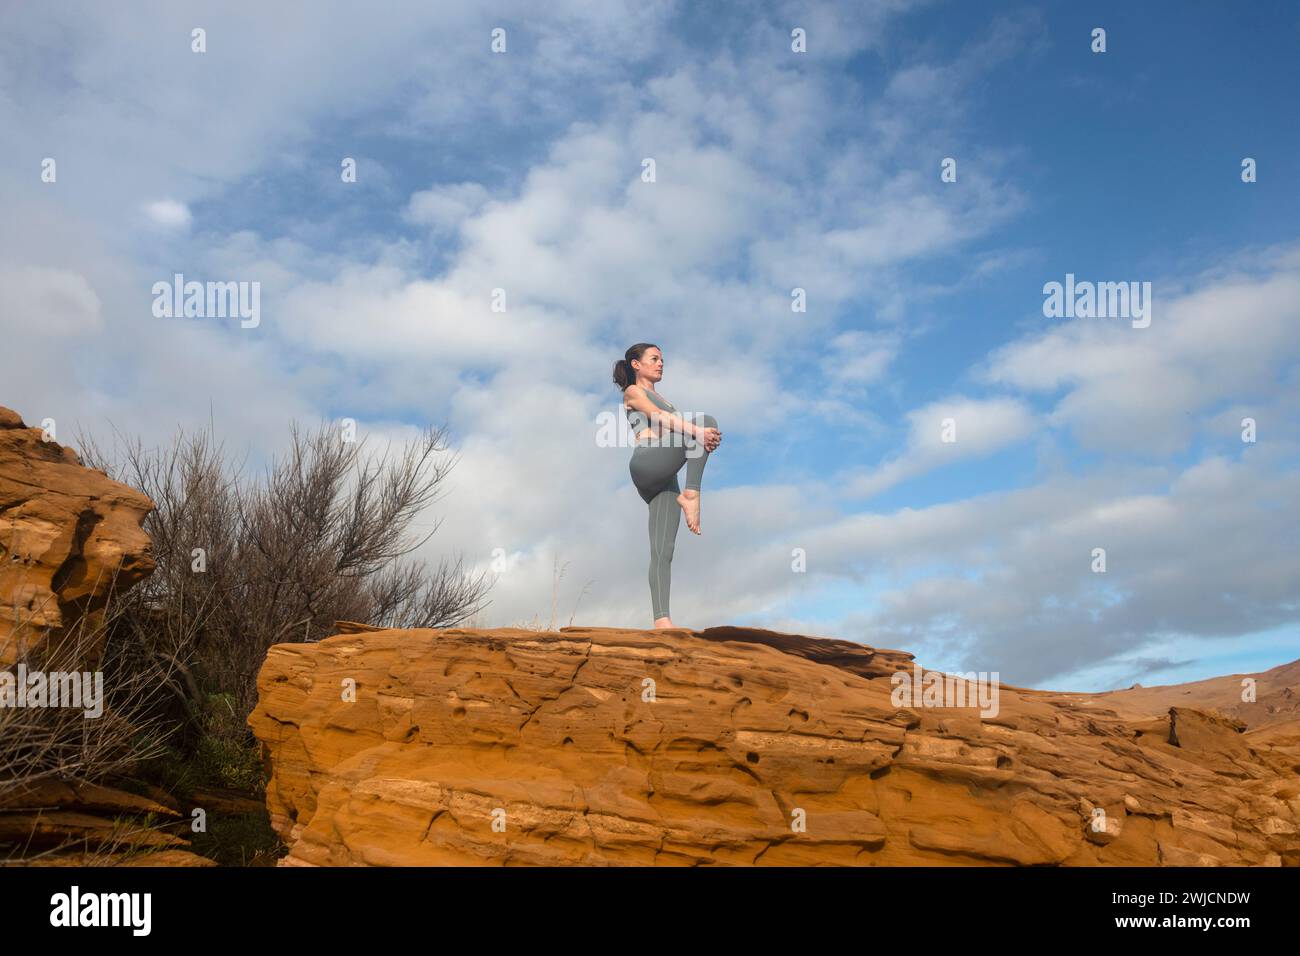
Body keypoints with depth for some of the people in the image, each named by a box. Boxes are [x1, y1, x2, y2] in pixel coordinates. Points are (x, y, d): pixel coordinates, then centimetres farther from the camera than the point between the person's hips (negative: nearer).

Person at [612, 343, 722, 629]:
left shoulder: (661, 399, 36)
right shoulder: (633, 392, 15)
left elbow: (670, 423, 19)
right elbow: (658, 416, -5)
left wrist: (708, 438, -5)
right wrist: (696, 430, -22)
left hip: (664, 480, 7)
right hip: (646, 464, -7)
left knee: (664, 552, -9)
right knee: (708, 420, -18)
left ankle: (662, 620, -20)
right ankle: (691, 494, -26)